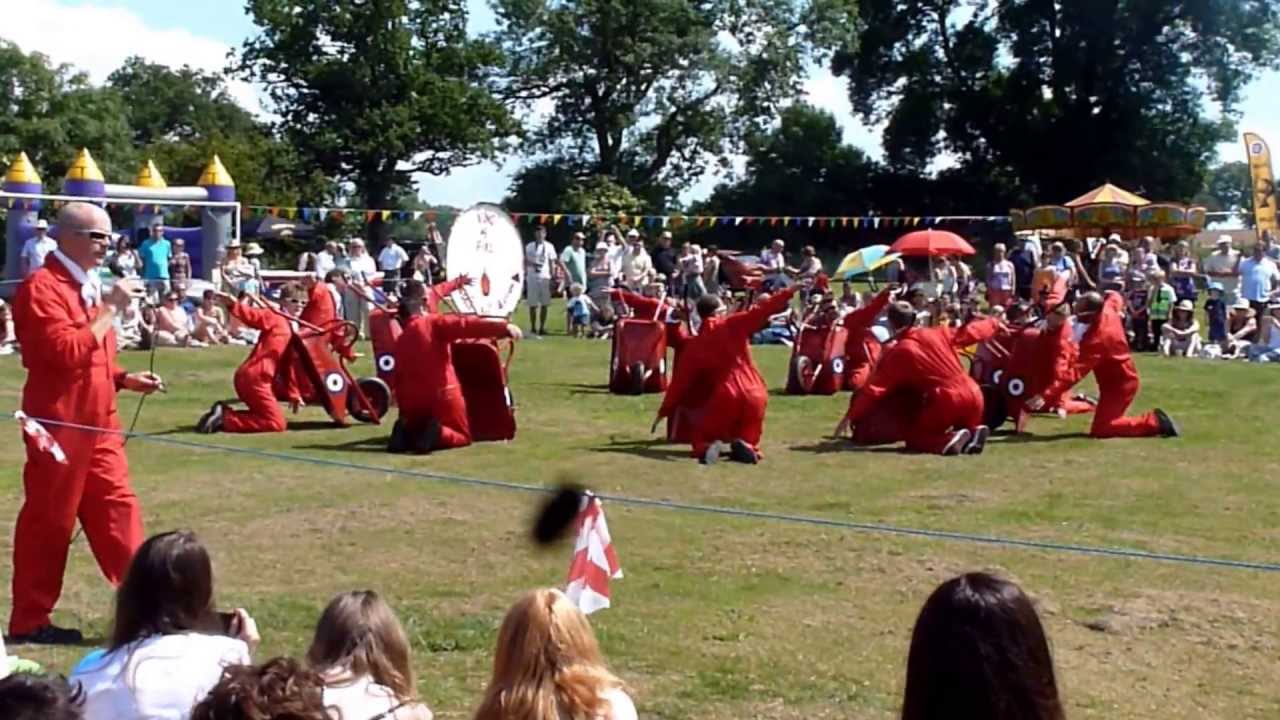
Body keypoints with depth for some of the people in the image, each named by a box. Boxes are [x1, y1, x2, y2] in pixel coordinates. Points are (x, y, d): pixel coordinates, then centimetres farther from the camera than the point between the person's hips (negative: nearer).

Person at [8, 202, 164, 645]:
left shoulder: (89, 286, 17)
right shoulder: (42, 287, -13)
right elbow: (67, 352, -25)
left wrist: (125, 379, 9)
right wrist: (110, 308, -21)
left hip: (98, 423, 9)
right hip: (59, 425, -9)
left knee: (117, 509, 7)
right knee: (48, 522, 0)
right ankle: (29, 622, 11)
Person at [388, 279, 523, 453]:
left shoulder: (400, 340, 9)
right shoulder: (434, 323, -6)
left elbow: (399, 379, 12)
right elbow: (466, 325, -18)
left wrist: (404, 410, 20)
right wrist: (503, 327, -25)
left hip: (414, 402, 4)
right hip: (443, 396, -4)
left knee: (415, 432, 29)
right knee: (463, 436, 15)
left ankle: (405, 433, -6)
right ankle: (438, 433, -18)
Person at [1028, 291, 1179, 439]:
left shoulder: (1096, 339, -32)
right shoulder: (1108, 310, -8)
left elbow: (1076, 372, -38)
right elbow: (1115, 297, 19)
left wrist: (1046, 395, -43)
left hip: (1118, 385, -9)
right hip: (1123, 379, 9)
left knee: (1100, 430, -13)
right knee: (1104, 422, 16)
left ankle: (1153, 422, -5)